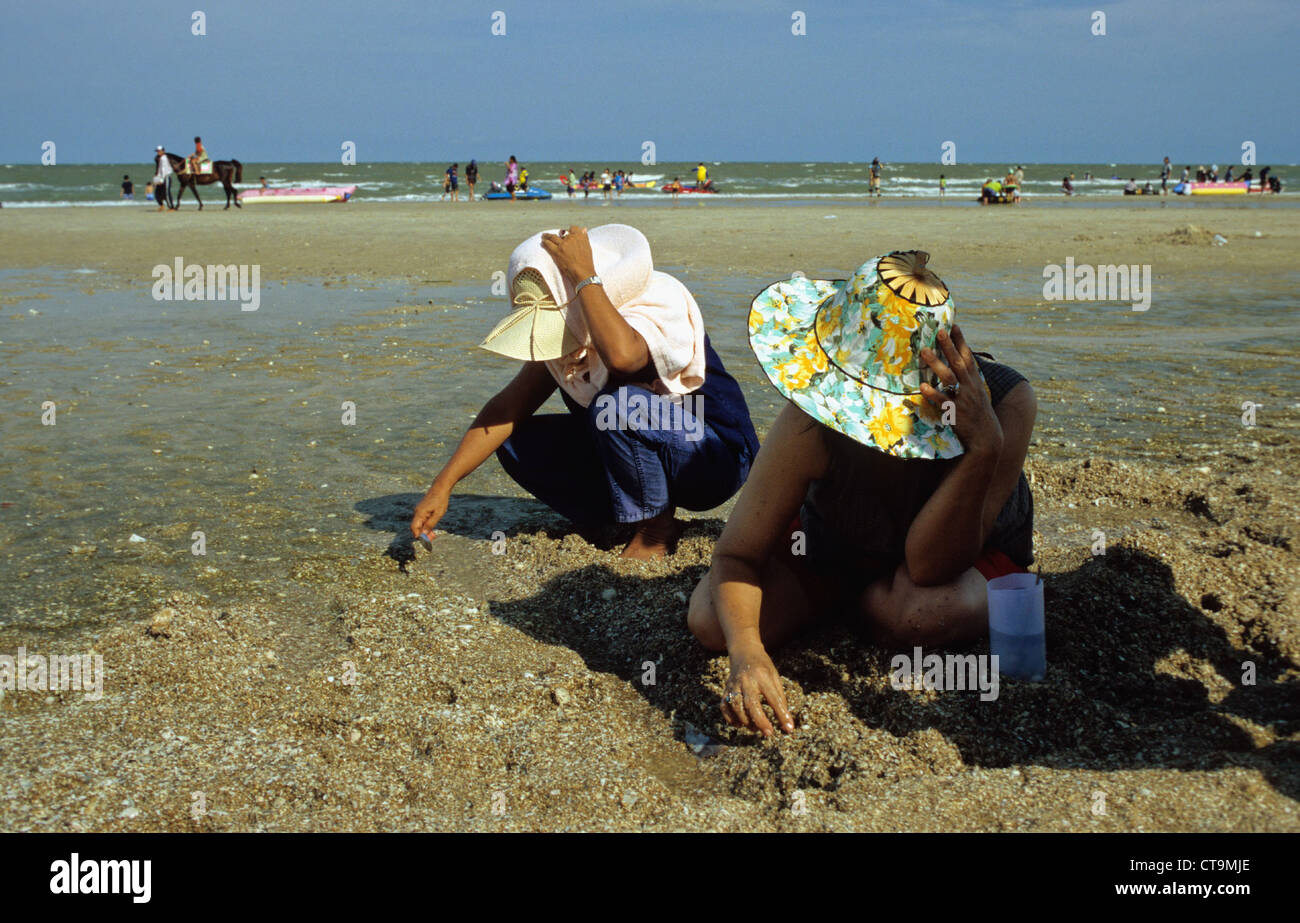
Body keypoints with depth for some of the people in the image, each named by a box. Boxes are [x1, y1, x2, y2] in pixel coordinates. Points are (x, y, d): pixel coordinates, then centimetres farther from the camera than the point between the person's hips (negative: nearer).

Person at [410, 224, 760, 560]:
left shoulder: (661, 302, -24)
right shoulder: (566, 329, -3)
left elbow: (622, 355, -48)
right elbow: (508, 407, -5)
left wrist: (584, 275, -35)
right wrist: (442, 485, -12)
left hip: (717, 460, -7)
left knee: (617, 406, -35)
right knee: (517, 440, -9)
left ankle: (656, 528, -12)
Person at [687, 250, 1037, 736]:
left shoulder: (1004, 401, -35)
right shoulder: (813, 422, -33)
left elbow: (930, 567, -37)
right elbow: (735, 555, -25)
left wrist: (985, 446, -49)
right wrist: (747, 651, -46)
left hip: (971, 551, -1)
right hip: (834, 549, 1)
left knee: (935, 612, -37)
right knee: (712, 620, -20)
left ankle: (862, 601, 1)